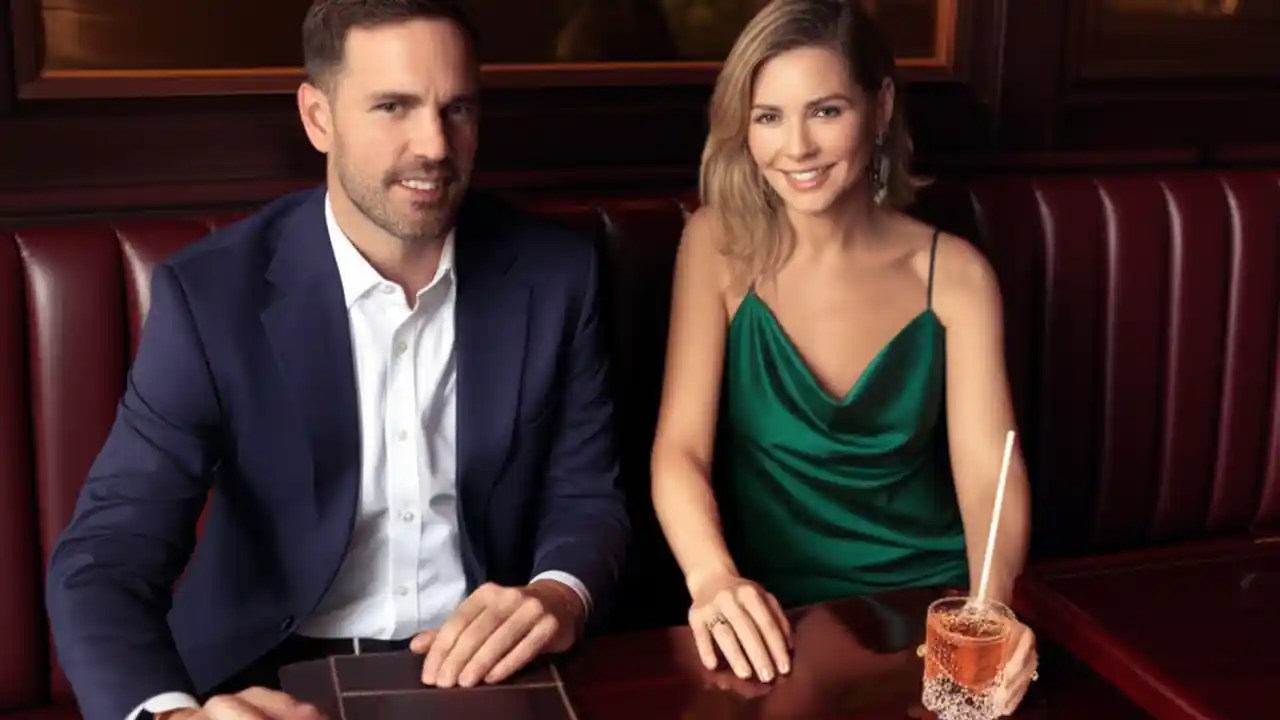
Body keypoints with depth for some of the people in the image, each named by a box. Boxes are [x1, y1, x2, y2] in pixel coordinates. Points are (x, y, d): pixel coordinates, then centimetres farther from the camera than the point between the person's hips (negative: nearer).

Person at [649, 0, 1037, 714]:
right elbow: (681, 447, -10)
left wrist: (994, 610, -32)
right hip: (776, 612, 0)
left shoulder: (955, 273, -3)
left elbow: (987, 472, -11)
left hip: (929, 599, 0)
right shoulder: (719, 245, -4)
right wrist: (713, 578, -30)